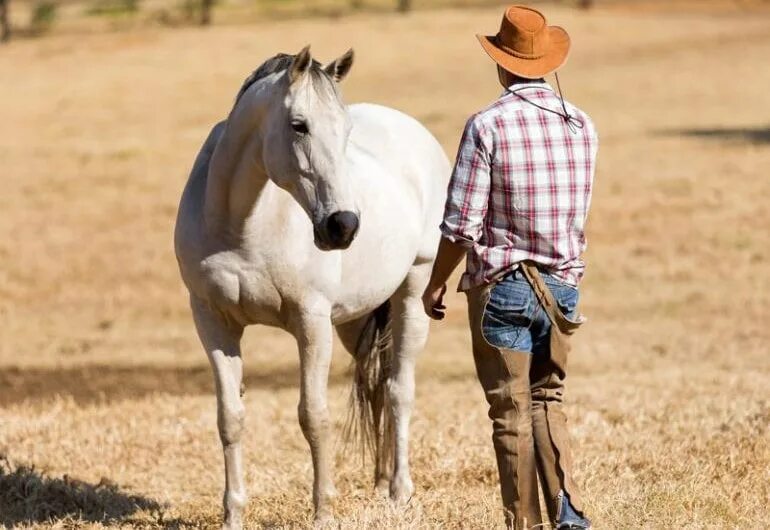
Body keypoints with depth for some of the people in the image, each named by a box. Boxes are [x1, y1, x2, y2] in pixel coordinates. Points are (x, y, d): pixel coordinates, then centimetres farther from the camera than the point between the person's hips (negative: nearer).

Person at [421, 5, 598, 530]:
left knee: (511, 412, 6)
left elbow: (461, 225, -14)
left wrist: (435, 285, 0)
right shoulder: (582, 126, 1)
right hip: (563, 285, 5)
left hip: (502, 286, -4)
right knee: (548, 399, 17)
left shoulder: (487, 126, -14)